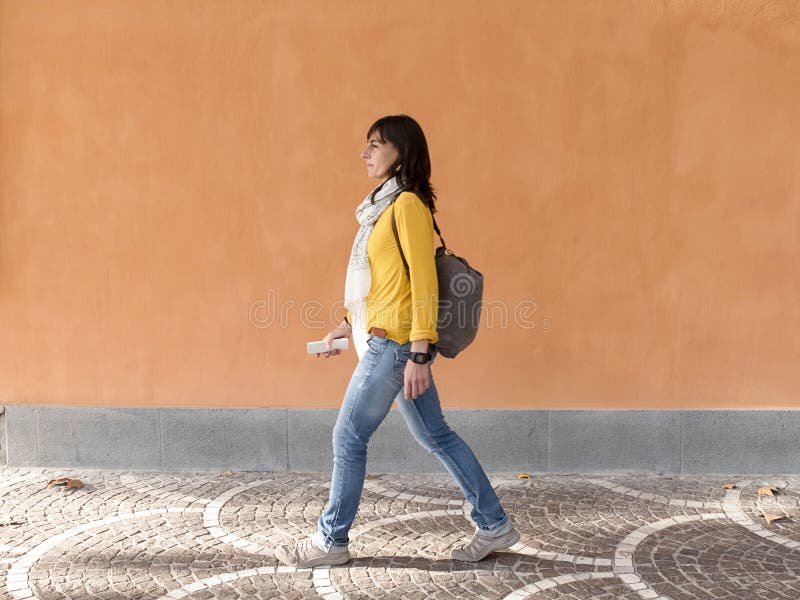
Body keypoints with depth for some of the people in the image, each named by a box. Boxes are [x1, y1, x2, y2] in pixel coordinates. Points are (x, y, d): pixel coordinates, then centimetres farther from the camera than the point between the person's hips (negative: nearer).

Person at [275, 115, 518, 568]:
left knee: (349, 438, 1)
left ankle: (332, 541, 16)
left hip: (394, 343, -10)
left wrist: (420, 355, -21)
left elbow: (424, 281, -18)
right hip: (387, 342, 10)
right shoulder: (385, 204, 15)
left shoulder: (408, 204, -13)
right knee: (435, 435, 12)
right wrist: (348, 325, 21)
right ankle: (495, 526, 20)